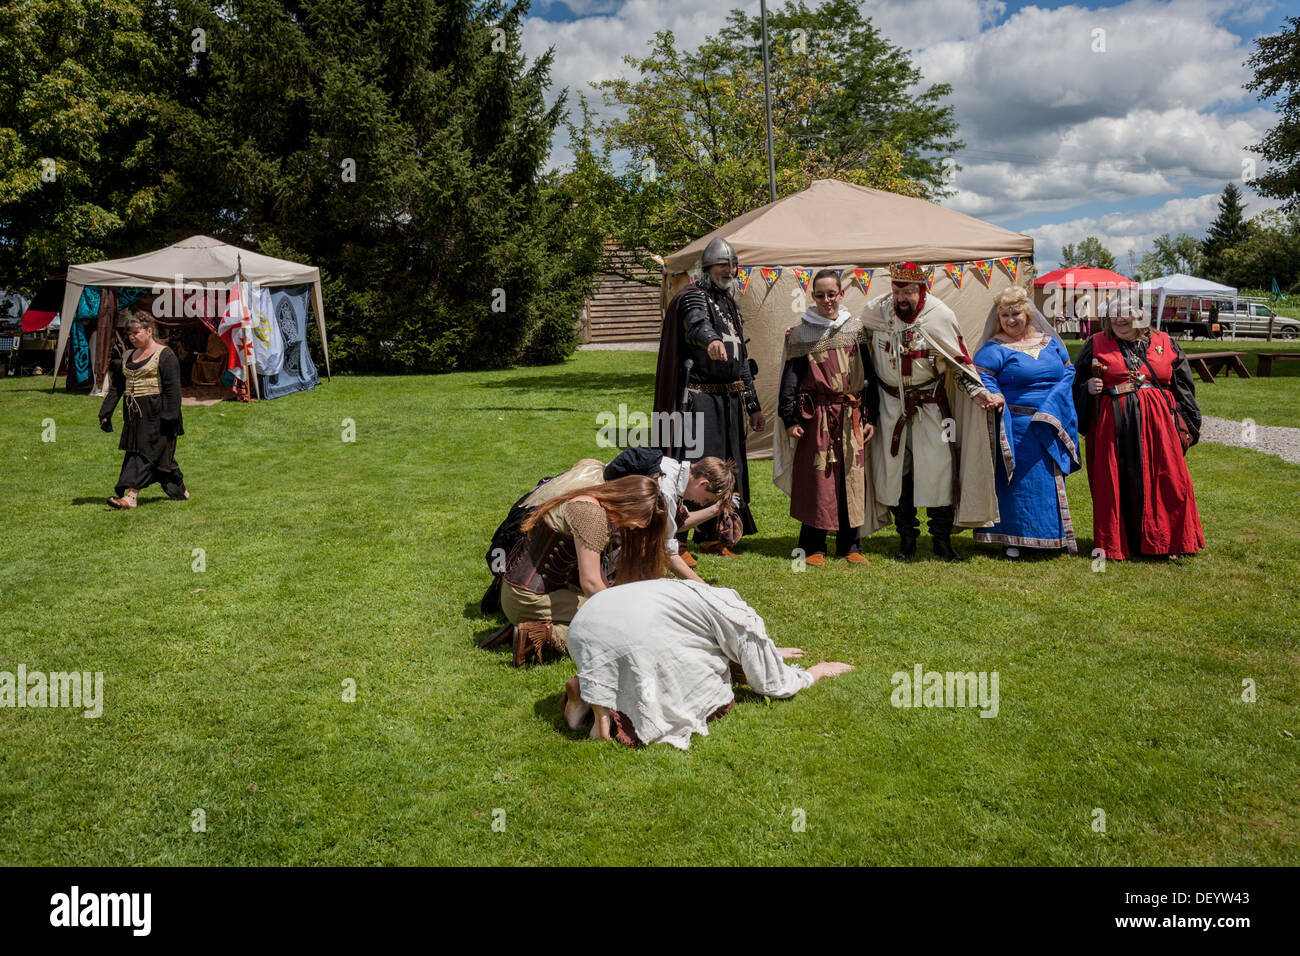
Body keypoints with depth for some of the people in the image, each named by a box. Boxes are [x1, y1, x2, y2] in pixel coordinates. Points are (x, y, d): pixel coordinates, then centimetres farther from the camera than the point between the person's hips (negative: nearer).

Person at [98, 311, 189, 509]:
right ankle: (179, 490, 22)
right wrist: (106, 413, 10)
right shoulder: (128, 357, 15)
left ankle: (131, 495, -14)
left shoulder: (164, 355, -7)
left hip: (155, 414, -7)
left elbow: (173, 389, -13)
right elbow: (116, 387, 17)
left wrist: (170, 417, -19)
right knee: (159, 454, 11)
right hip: (134, 414, 7)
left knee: (146, 452, -10)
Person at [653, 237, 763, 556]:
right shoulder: (694, 296, -5)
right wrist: (711, 340, -55)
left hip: (730, 399, 8)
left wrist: (753, 405, 20)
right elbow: (697, 325, -31)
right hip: (699, 397, -8)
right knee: (693, 466, -12)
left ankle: (710, 536, 21)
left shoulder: (731, 304, 20)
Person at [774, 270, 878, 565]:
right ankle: (813, 547, 9)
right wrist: (790, 419, -7)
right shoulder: (800, 333, 3)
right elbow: (790, 379, 1)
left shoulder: (856, 329, 8)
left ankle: (850, 545, 16)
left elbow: (869, 376, 10)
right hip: (815, 416, -2)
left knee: (852, 479, 4)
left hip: (851, 416, 2)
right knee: (815, 478, -1)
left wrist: (870, 417, 5)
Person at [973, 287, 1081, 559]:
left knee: (1051, 480, 13)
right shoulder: (994, 348, -4)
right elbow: (982, 377, -9)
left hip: (1053, 425, 5)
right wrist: (994, 398, -28)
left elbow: (1068, 371, 13)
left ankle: (1057, 536, 25)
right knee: (1020, 479, -3)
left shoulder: (1048, 341, 12)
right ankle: (1013, 539, 7)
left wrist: (1053, 406, -3)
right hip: (1018, 428, -5)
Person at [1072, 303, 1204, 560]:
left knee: (1165, 480, -2)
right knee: (1113, 482, 1)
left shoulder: (1165, 344, 11)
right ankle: (1112, 543, 15)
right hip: (1112, 424, 0)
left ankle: (1166, 542, 12)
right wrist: (1089, 387, -8)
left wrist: (1185, 427, 8)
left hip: (1156, 423, 1)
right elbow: (1077, 379, 15)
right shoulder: (1097, 344, 9)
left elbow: (1183, 388, 13)